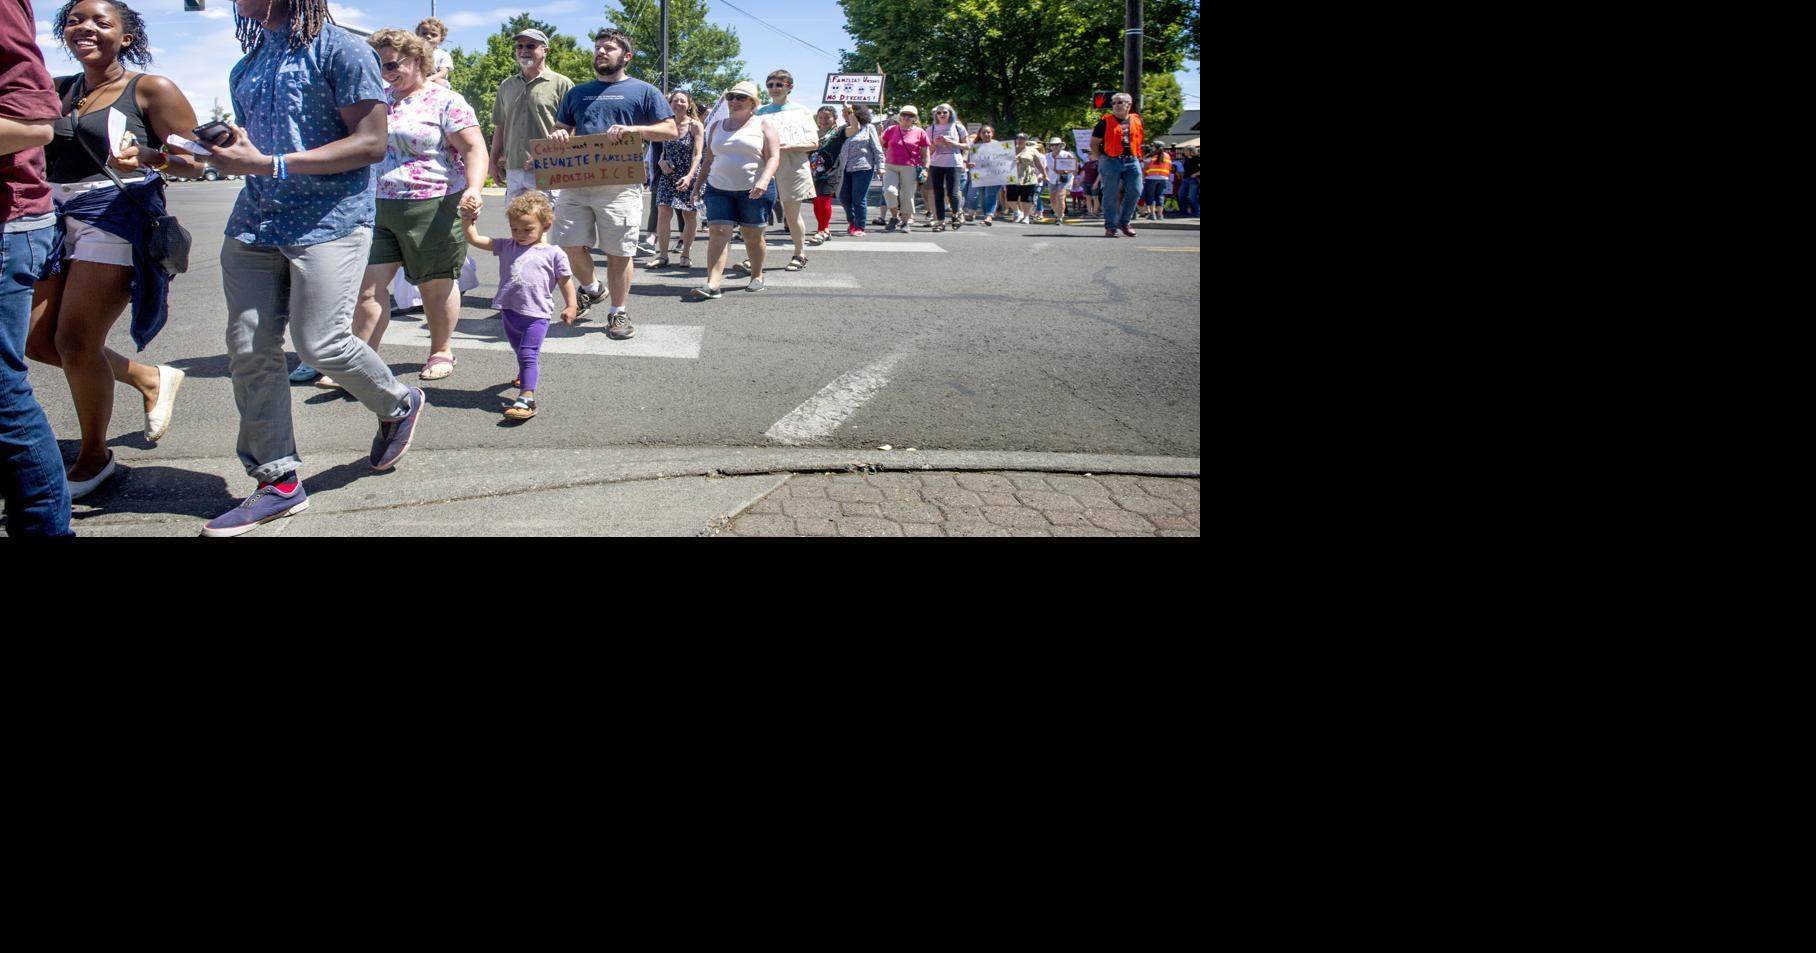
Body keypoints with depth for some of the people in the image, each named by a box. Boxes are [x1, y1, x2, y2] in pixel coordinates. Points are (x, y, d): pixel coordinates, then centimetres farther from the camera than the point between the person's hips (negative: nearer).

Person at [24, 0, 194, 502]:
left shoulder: (150, 89, -2)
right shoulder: (57, 91, 14)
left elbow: (193, 162, -6)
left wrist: (146, 155, -24)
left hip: (117, 217, -7)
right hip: (58, 217, 7)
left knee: (75, 341, -9)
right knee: (38, 341, 6)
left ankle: (94, 458, 11)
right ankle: (151, 378, 27)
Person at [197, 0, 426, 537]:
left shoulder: (340, 50, -5)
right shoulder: (246, 70, 19)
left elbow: (372, 144, -12)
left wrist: (270, 164, -16)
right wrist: (228, 150, 2)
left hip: (330, 221, -7)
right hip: (254, 224, 7)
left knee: (319, 341, -12)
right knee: (249, 348, -1)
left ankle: (399, 406, 19)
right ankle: (278, 480, 7)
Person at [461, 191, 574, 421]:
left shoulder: (554, 254, -3)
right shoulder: (506, 247, 9)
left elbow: (565, 281, 3)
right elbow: (475, 240, 7)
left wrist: (570, 306, -1)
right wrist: (468, 222, -8)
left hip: (536, 315, -6)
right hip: (510, 312, 6)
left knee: (528, 354, -17)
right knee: (521, 351, 26)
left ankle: (526, 398, -25)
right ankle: (531, 374, 53)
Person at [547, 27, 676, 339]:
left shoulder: (643, 91, 7)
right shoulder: (577, 93, 20)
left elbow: (671, 130, 1)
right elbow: (561, 129, 24)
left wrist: (632, 129, -14)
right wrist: (557, 135, -2)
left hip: (619, 186, -4)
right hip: (575, 182, 4)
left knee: (618, 252, -2)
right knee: (569, 245, 0)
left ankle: (618, 312, 11)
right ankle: (590, 289, 27)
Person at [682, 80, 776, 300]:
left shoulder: (762, 125, 2)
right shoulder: (717, 127, 16)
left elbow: (774, 157, -9)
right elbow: (709, 159, 24)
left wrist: (764, 180, -25)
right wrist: (699, 183, 17)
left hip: (753, 190, -3)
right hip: (719, 188, 3)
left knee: (753, 235, 5)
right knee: (719, 232, -10)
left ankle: (757, 276, 26)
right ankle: (713, 284, -20)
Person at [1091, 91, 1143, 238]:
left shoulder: (1136, 121, 11)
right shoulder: (1105, 122, 1)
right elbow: (1094, 143, 3)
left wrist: (1137, 156, 12)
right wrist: (1100, 159, -3)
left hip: (1132, 161, 3)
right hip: (1111, 161, -3)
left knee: (1135, 191, -1)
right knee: (1111, 196, -1)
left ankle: (1123, 221, 16)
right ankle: (1110, 227, 7)